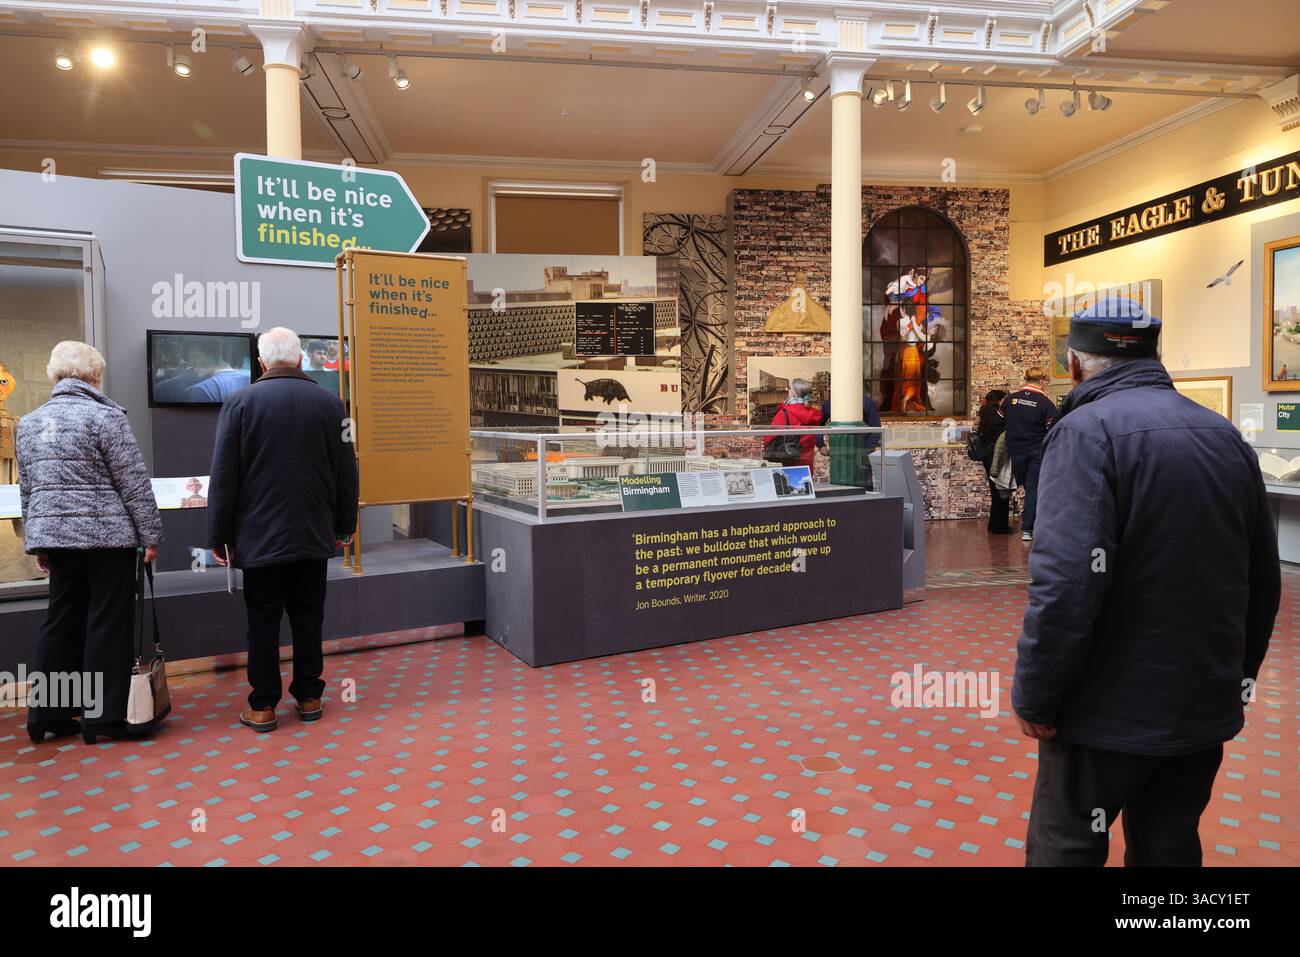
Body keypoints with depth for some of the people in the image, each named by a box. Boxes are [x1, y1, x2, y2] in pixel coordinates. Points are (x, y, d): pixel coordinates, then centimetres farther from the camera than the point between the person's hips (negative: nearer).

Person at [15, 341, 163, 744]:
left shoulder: (29, 423, 10)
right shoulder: (104, 416, -11)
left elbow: (27, 489, 15)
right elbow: (134, 484, -12)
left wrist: (36, 541, 22)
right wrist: (151, 534, -6)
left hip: (55, 534, 7)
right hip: (107, 536, -6)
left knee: (62, 622, 14)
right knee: (108, 624, 1)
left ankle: (47, 715, 19)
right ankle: (102, 716, 5)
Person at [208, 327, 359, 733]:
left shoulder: (240, 402, -6)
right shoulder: (329, 402, 0)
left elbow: (223, 476, -5)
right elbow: (346, 472, 4)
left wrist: (219, 535, 2)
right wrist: (344, 525, 14)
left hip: (259, 534, -2)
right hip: (313, 534, 2)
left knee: (263, 620, 6)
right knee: (308, 616, 10)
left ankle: (262, 705, 13)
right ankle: (308, 697, 19)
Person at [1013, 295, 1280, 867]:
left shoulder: (1088, 430, -16)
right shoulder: (1225, 435, 8)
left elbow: (1065, 582, -26)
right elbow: (1262, 578, 15)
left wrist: (1035, 695, -15)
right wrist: (1237, 674, 25)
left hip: (1110, 709, -7)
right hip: (1206, 707, 7)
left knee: (1065, 849, 8)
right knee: (1169, 849, 20)